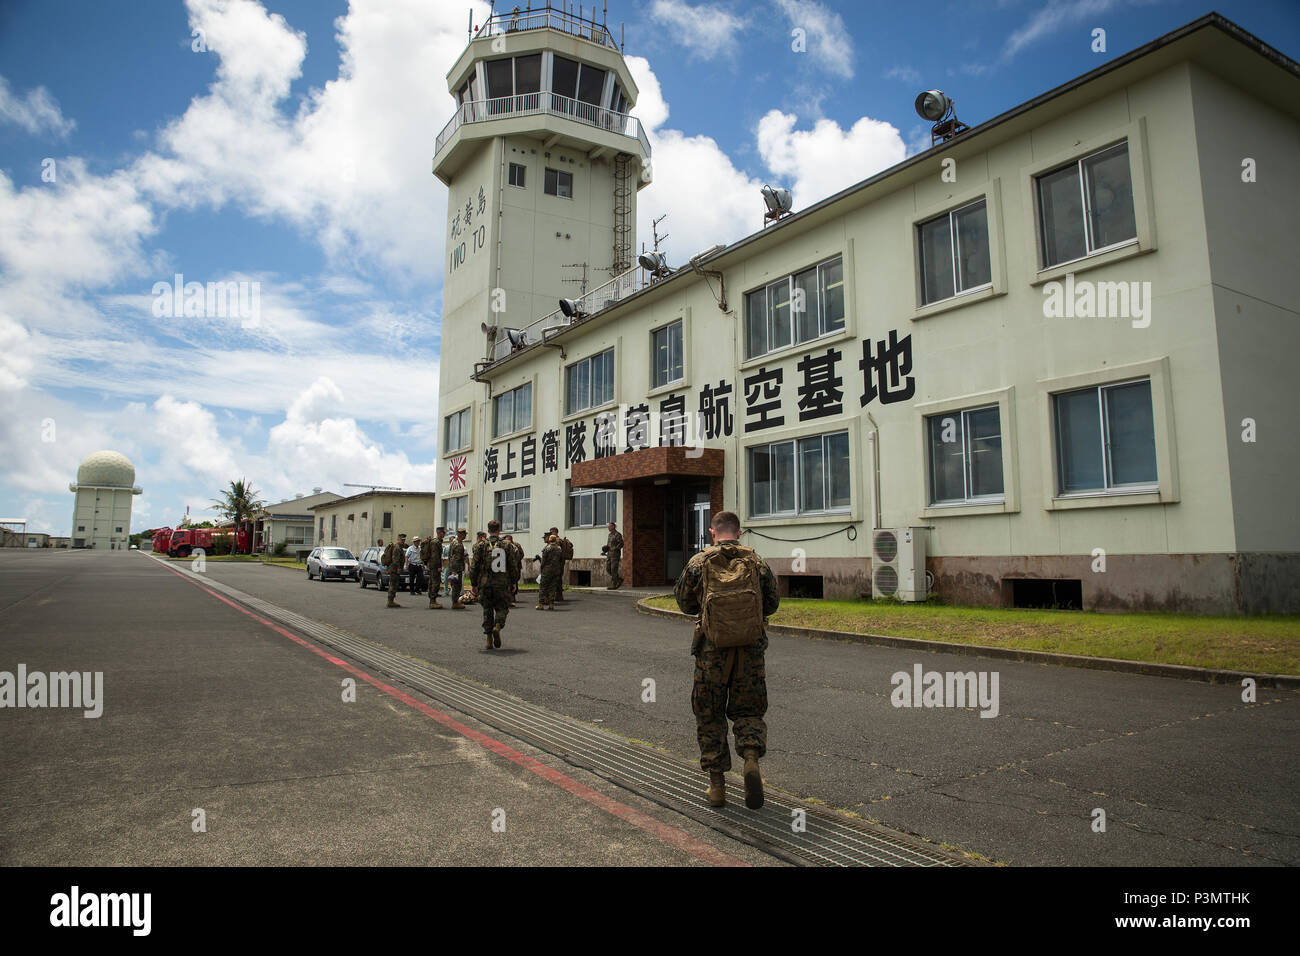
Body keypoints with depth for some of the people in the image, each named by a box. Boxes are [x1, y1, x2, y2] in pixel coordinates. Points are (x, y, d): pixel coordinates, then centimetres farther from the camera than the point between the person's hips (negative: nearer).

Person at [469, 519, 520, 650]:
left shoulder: (481, 545, -1)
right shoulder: (506, 545, 1)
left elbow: (474, 566, -1)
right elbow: (514, 566, 3)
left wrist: (474, 584, 7)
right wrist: (512, 582, 16)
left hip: (485, 584, 0)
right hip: (502, 584, 0)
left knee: (487, 610, 11)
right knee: (502, 608, 14)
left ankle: (489, 641, 7)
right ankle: (497, 627, -15)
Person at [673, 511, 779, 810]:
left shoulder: (699, 563, -4)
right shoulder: (756, 562, 0)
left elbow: (685, 602, 6)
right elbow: (772, 603, 7)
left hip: (712, 649, -1)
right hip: (750, 648, 1)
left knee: (710, 716, 12)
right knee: (748, 710, 16)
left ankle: (717, 785, 14)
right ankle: (751, 758, -10)